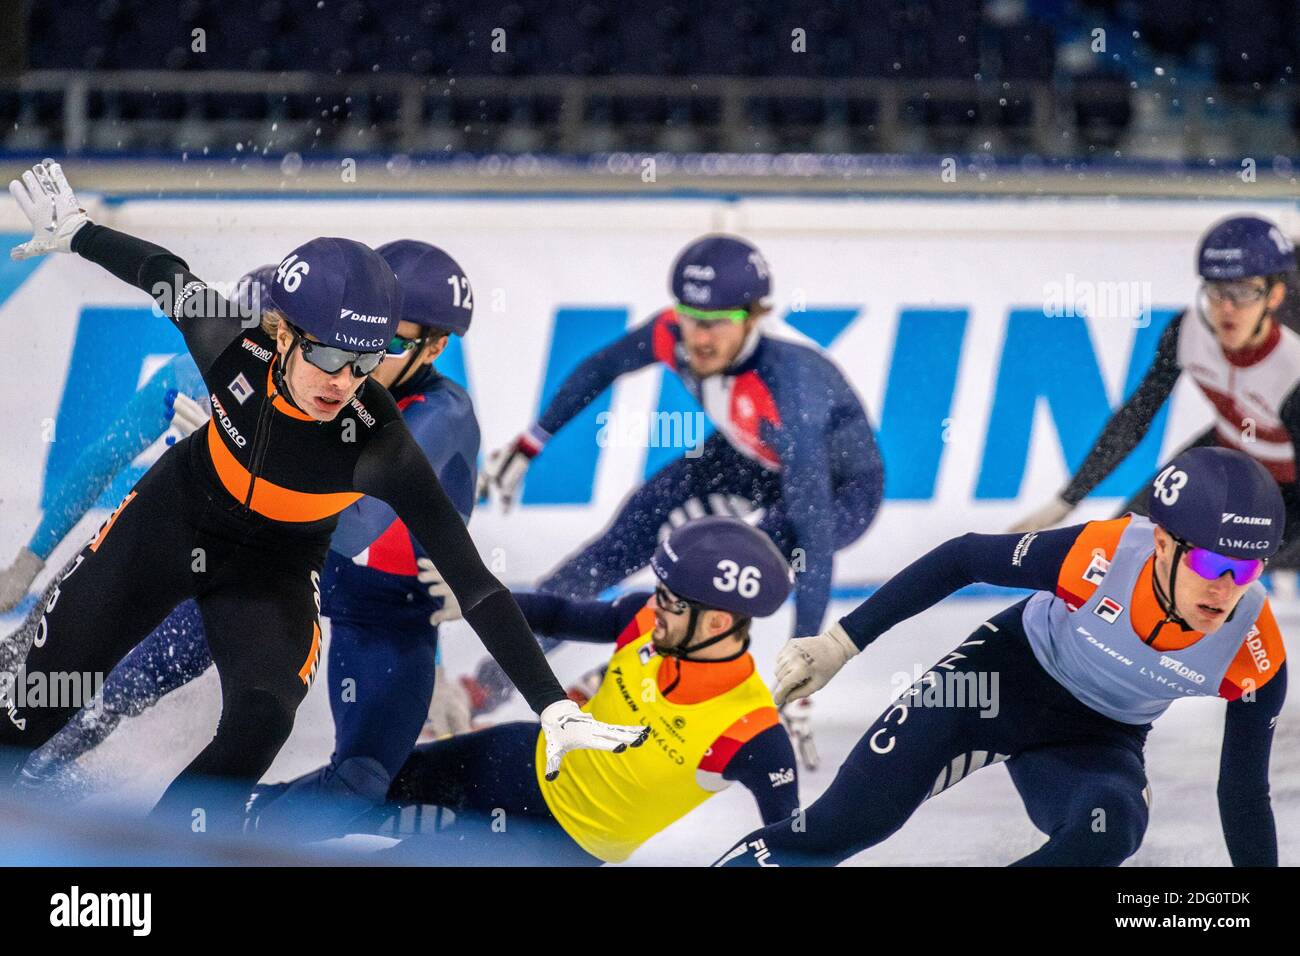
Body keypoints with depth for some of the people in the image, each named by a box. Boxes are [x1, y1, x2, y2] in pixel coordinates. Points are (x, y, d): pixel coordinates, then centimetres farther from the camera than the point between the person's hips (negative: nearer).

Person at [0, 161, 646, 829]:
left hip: (272, 567, -2)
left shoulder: (377, 442, -36)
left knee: (261, 720, -26)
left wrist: (553, 707, -41)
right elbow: (164, 274, -8)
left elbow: (471, 581, -36)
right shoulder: (233, 349, -31)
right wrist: (73, 230, 10)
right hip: (170, 515, 2)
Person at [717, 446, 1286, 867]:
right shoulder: (1100, 555, -33)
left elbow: (1244, 797, -12)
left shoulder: (1256, 657, -27)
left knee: (1110, 828, -33)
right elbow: (961, 559, -16)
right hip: (1006, 675, -1)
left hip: (1096, 743, 1)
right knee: (843, 824, -16)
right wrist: (839, 644, -13)